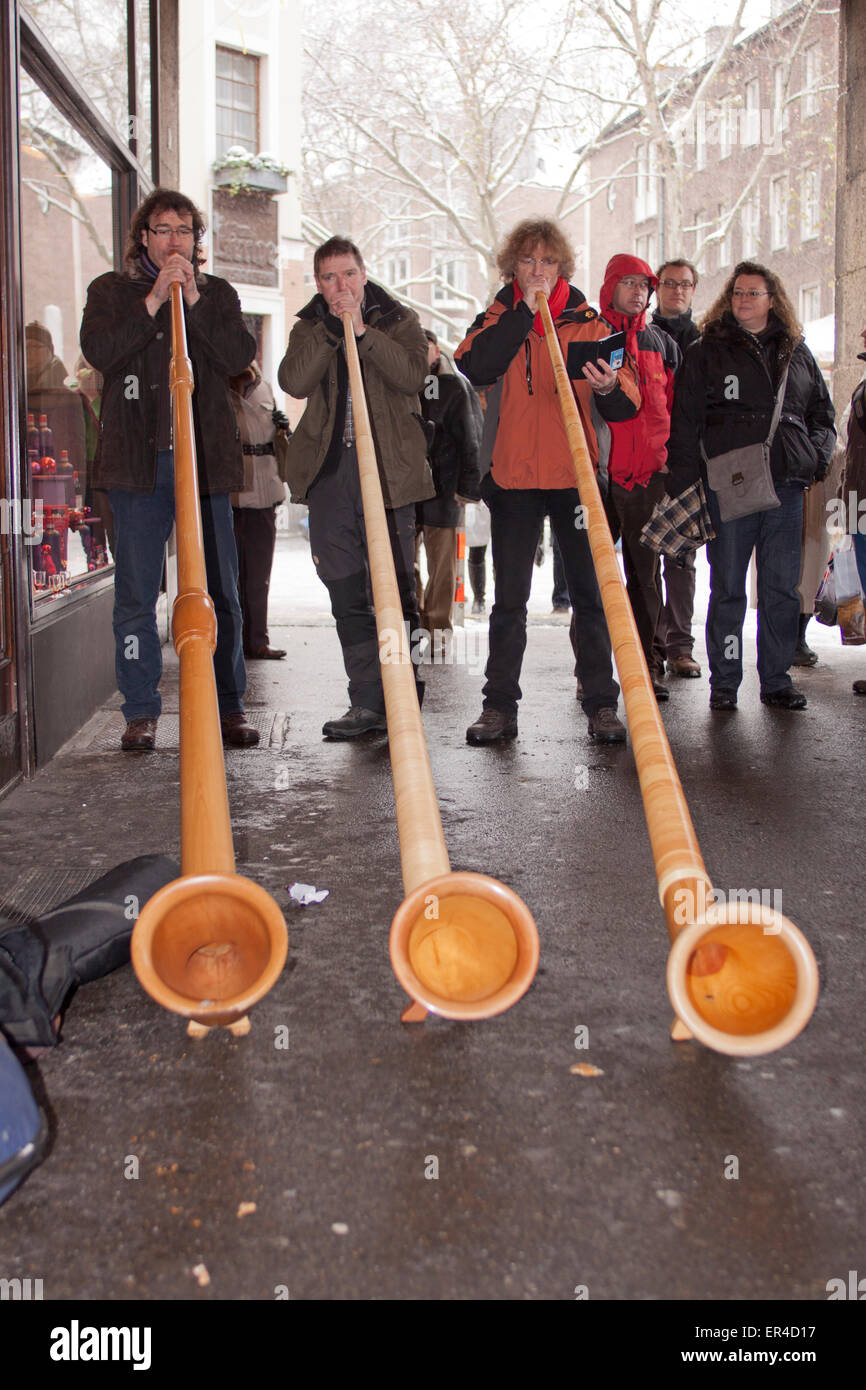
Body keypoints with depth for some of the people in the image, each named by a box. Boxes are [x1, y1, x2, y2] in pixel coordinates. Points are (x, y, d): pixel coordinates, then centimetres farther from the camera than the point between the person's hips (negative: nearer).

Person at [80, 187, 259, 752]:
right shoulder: (112, 290, 13)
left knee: (220, 591, 1)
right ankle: (141, 712, 9)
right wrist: (154, 300, -10)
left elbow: (241, 355, 0)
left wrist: (192, 300, -7)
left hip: (206, 459, 1)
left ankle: (229, 707, 9)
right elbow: (98, 350, -6)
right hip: (138, 461, -1)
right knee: (136, 594, 0)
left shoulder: (217, 293, 16)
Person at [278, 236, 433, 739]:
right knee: (347, 594, 3)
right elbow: (293, 382, -4)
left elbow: (413, 376, -9)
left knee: (395, 588, -5)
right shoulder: (310, 328, 16)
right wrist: (332, 329, -8)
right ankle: (368, 703, 9)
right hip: (329, 471, 3)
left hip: (389, 468, -3)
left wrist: (363, 331, -12)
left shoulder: (400, 321, 10)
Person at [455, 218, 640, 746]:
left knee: (591, 593, 0)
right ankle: (500, 706, 9)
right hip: (512, 477, 0)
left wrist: (610, 389, -22)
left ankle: (602, 705, 6)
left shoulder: (589, 323, 8)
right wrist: (525, 312, -12)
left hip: (577, 475, 0)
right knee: (509, 597, 2)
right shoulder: (498, 321, 10)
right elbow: (477, 368, -13)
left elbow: (626, 406, 1)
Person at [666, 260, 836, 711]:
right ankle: (724, 682, 10)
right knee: (728, 590, 1)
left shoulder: (797, 354, 16)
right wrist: (682, 483, -8)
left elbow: (823, 415, 23)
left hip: (786, 488, 3)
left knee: (781, 589, 4)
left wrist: (816, 455, 4)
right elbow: (685, 422, 1)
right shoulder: (707, 352, 7)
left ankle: (776, 679, 14)